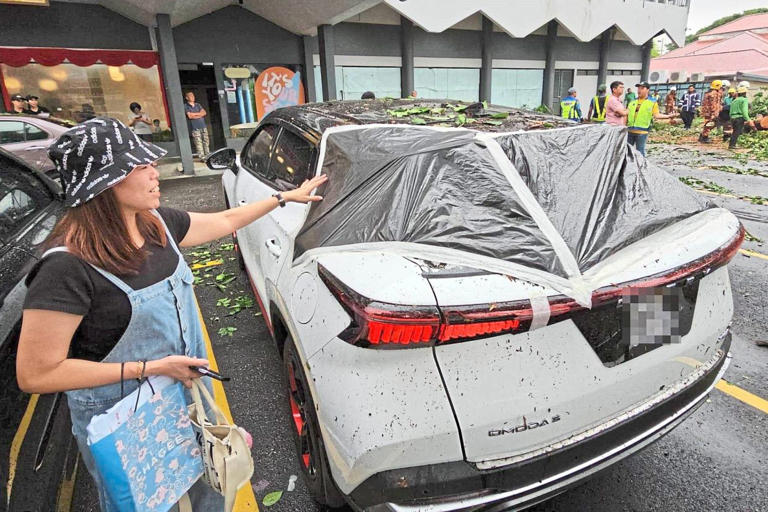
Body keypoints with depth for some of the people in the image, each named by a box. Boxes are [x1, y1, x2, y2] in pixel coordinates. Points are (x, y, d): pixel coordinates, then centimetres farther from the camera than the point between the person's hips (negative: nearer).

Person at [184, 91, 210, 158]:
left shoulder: (198, 105, 18)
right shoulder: (186, 106, 2)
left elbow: (204, 112, 5)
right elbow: (190, 116, -10)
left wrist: (195, 114, -6)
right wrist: (199, 114, -2)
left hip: (203, 126, 5)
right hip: (195, 128, -5)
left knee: (206, 141, 6)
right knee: (198, 143, -9)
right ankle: (201, 156, -9)